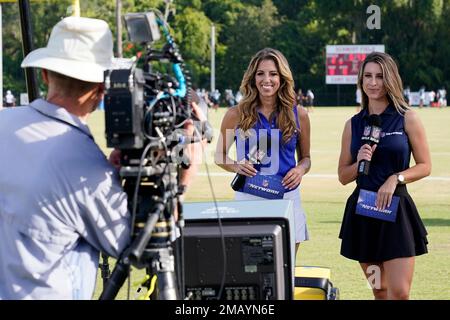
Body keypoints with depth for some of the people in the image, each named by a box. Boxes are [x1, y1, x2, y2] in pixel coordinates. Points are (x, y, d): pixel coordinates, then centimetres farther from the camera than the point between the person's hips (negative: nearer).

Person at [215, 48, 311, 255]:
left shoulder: (298, 115, 6)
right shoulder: (237, 114, 1)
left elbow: (305, 157, 16)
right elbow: (220, 156, 10)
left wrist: (301, 169, -6)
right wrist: (236, 166, -11)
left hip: (287, 198, 2)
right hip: (248, 198, -2)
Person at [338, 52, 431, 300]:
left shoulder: (407, 118, 0)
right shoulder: (354, 124, 8)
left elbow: (425, 166, 0)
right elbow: (343, 176, 12)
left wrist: (396, 179, -15)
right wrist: (359, 162, -8)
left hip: (396, 208, -3)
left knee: (399, 292, -11)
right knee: (380, 292, 10)